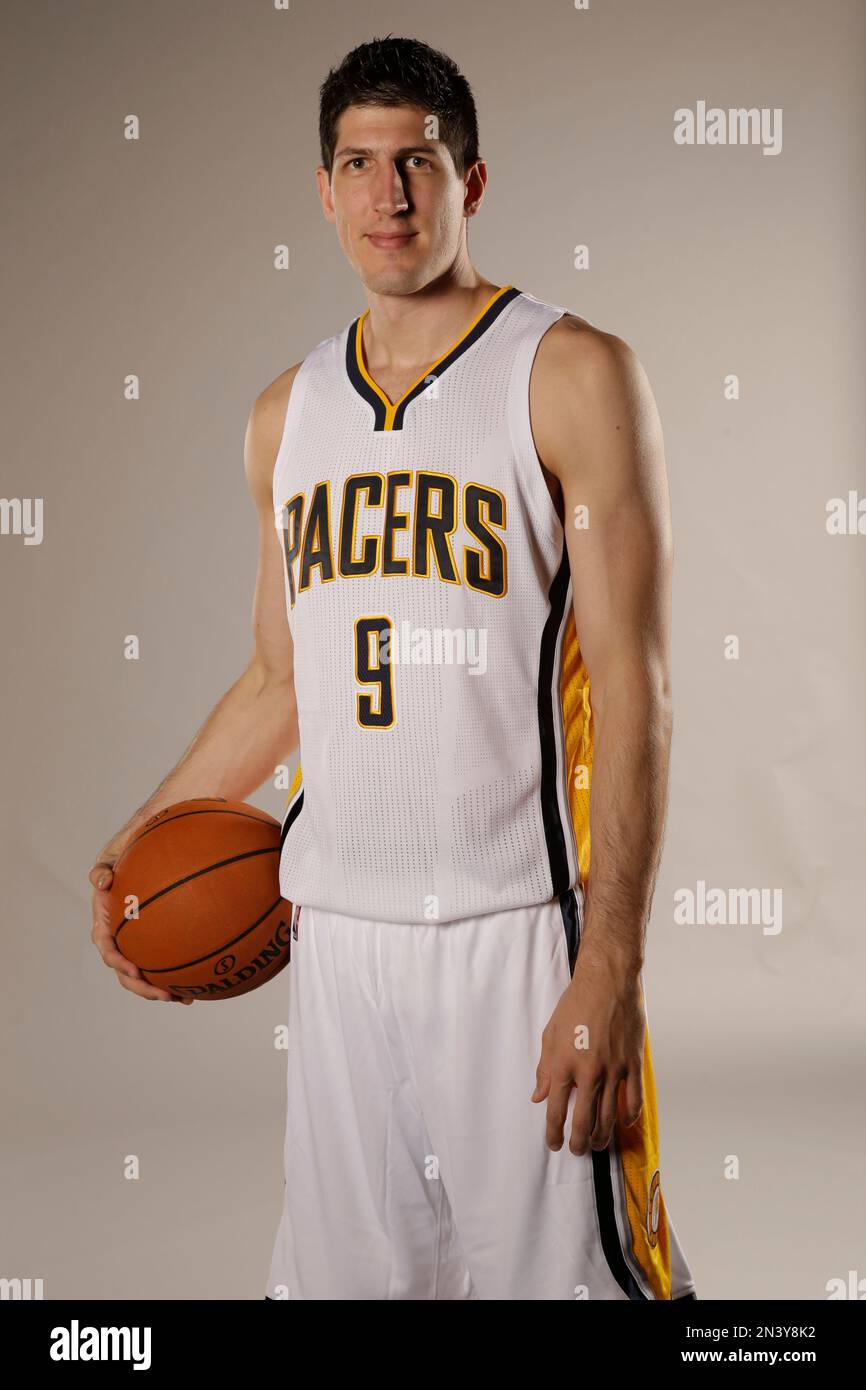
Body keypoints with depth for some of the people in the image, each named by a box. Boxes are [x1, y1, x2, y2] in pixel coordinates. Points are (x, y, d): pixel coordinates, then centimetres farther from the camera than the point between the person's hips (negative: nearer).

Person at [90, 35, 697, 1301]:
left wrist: (612, 971, -15)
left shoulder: (574, 376, -3)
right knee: (348, 1272, 10)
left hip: (516, 923, -5)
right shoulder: (288, 414, 13)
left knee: (559, 1270, -4)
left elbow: (633, 684, -9)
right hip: (335, 923, 5)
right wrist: (145, 834, 19)